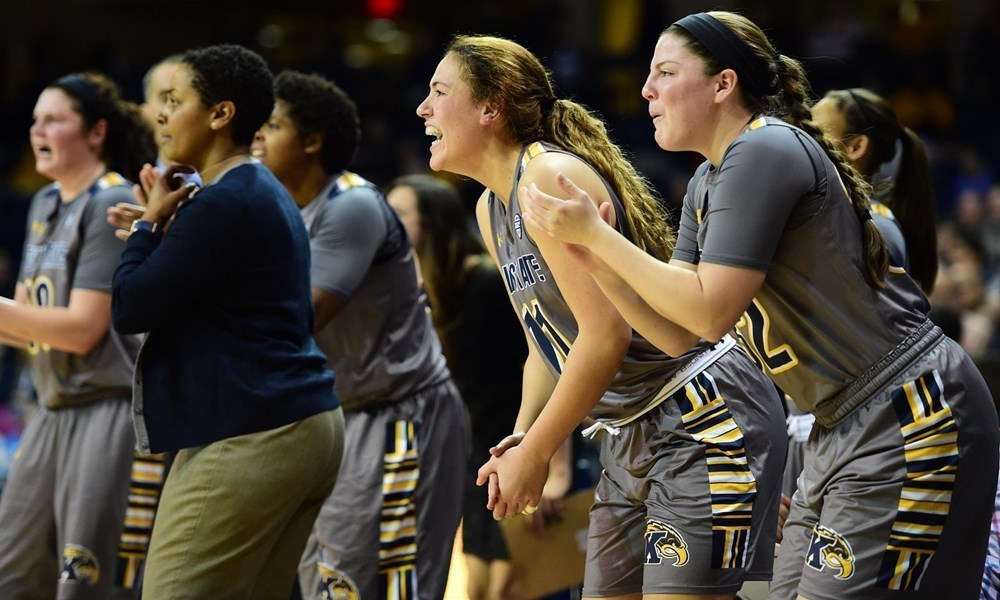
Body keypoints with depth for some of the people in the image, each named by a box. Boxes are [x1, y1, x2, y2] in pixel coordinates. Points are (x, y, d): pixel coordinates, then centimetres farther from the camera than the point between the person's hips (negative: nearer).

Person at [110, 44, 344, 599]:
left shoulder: (221, 205, -15)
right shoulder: (265, 194, 17)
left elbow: (129, 310, -12)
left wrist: (151, 221, 1)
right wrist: (167, 226, 14)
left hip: (247, 440, -10)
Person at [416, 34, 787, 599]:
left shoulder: (550, 176, -17)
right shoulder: (492, 210, 12)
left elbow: (605, 334, -23)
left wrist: (534, 454, -17)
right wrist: (520, 440, 2)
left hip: (707, 423, -10)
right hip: (632, 440, 10)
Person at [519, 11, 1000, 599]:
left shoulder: (763, 151, -15)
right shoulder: (707, 184, 14)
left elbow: (710, 312, -20)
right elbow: (679, 328, 12)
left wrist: (596, 232, -15)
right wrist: (593, 256, -1)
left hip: (912, 422, -10)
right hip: (847, 428, 10)